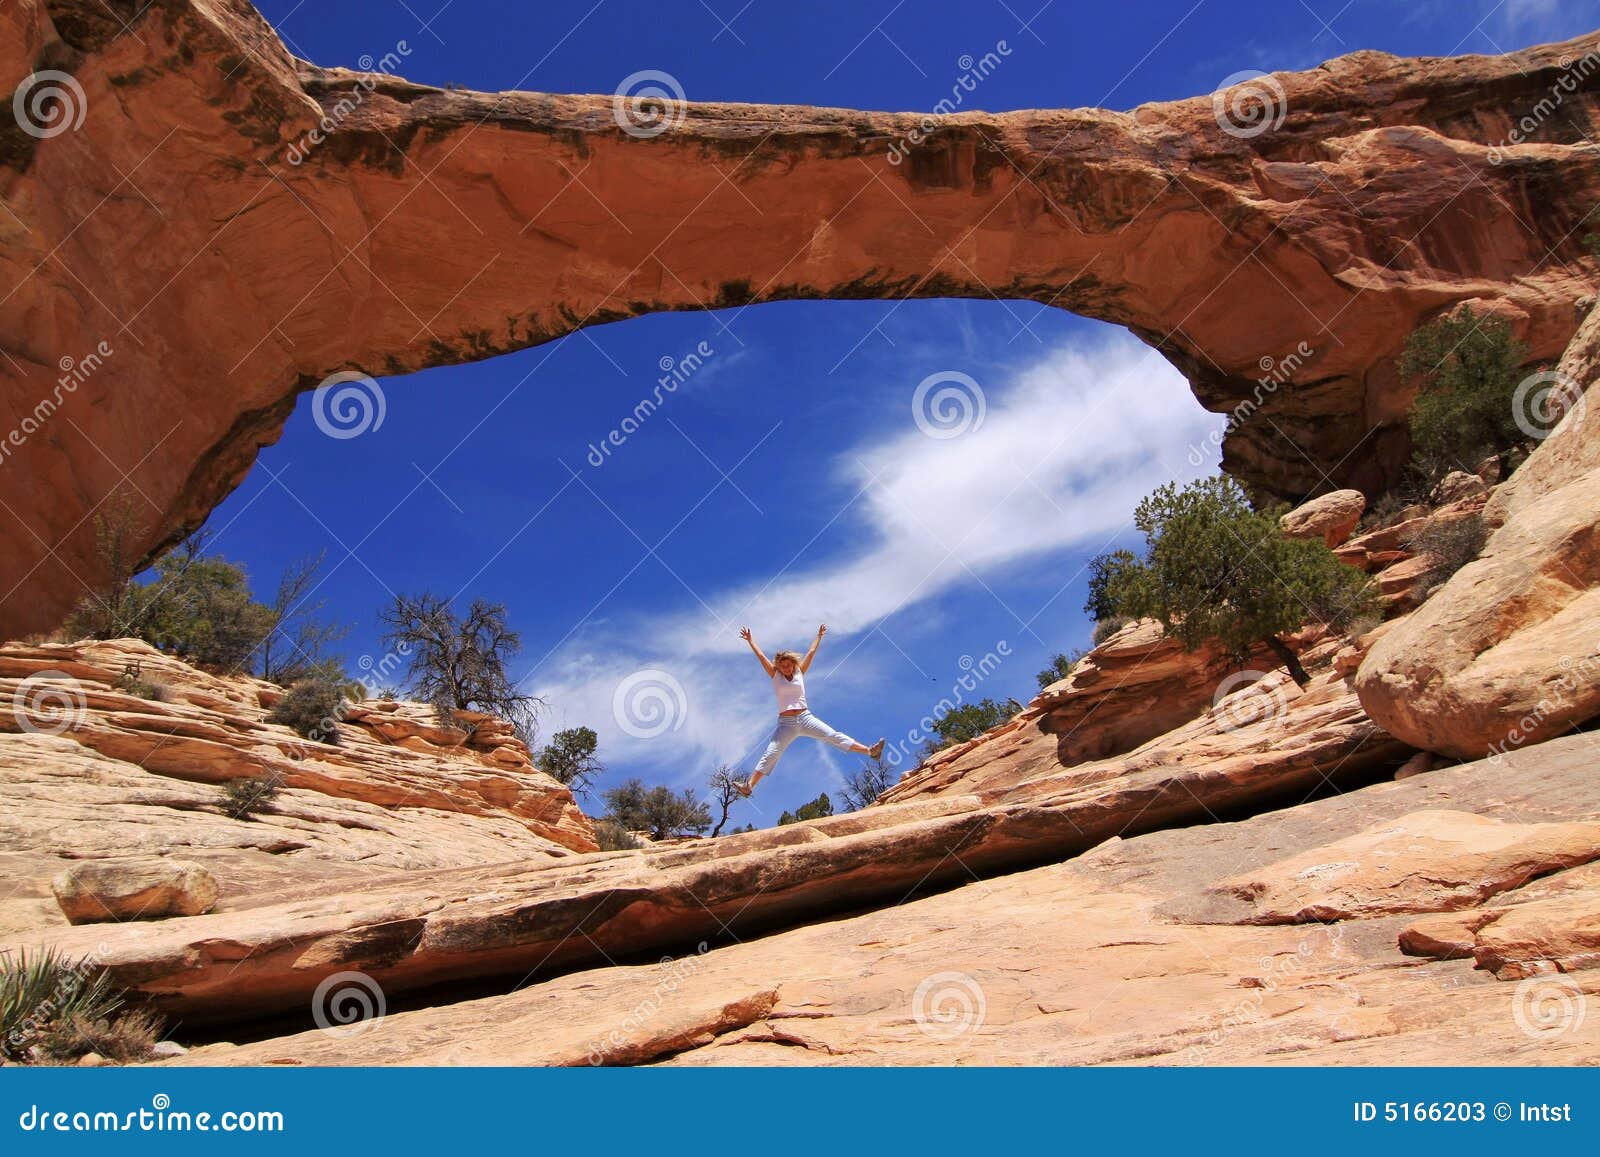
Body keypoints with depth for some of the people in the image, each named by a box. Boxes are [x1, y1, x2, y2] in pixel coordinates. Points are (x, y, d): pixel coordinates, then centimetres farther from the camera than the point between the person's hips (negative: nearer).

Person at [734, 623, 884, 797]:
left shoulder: (799, 673, 11)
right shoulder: (775, 676, 7)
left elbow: (811, 653, 17)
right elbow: (761, 656, 5)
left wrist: (819, 636, 22)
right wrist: (750, 641, 4)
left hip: (805, 718, 2)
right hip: (786, 723, -1)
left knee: (835, 736, -6)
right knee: (770, 756, -10)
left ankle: (870, 751, -10)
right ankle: (748, 786, -17)